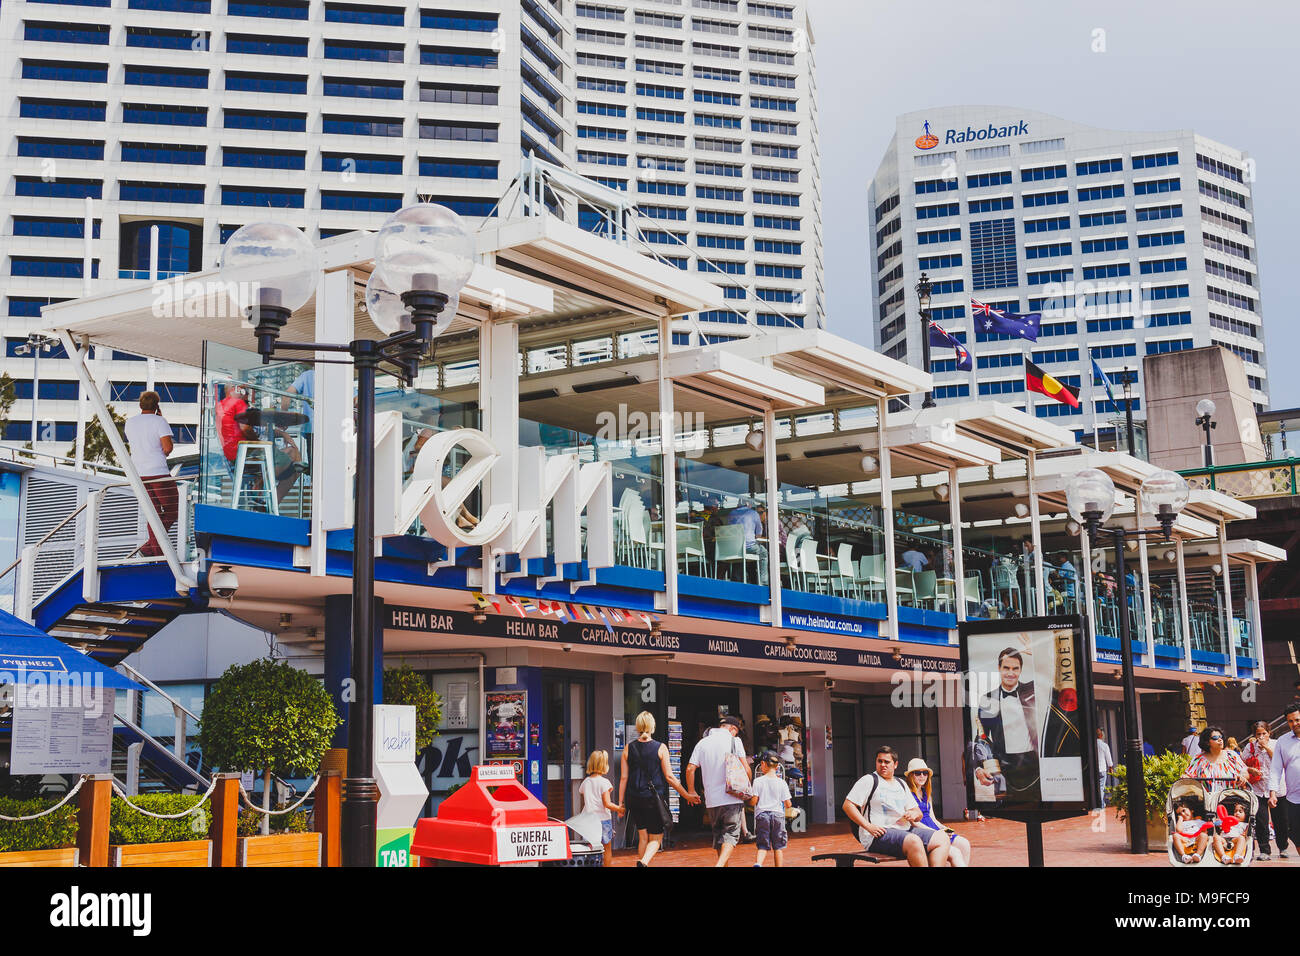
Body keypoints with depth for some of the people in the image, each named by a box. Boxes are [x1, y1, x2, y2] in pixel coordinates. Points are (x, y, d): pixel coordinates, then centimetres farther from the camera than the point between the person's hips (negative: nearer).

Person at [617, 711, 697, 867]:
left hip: (635, 800, 3)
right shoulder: (660, 748, -6)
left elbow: (623, 778, 2)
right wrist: (687, 796, 3)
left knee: (643, 837, 17)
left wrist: (621, 802, 9)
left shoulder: (628, 748, 2)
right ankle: (643, 862, -21)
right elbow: (669, 777, -6)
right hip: (655, 800, -3)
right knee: (655, 838, 5)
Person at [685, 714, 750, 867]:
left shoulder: (703, 743, 9)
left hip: (711, 799, 4)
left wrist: (691, 792, 15)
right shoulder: (733, 741, -1)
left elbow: (690, 769, 3)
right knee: (731, 835, -4)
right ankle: (720, 865, -24)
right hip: (732, 798, -4)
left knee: (718, 835, 16)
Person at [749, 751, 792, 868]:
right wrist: (785, 807, 23)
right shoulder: (782, 783, 0)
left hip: (761, 815, 0)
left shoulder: (758, 781, -3)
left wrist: (748, 800, 15)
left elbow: (754, 801, -7)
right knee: (778, 846, 9)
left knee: (763, 845, 3)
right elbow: (788, 804, 1)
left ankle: (758, 863, -22)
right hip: (778, 814, 0)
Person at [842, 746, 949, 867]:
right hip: (879, 835, -7)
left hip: (905, 830, 7)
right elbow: (848, 805, -5)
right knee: (914, 842, -35)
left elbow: (918, 813, 26)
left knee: (942, 839, -13)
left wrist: (914, 814, -1)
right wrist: (869, 826, -16)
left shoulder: (901, 784, 24)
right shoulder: (869, 781, 3)